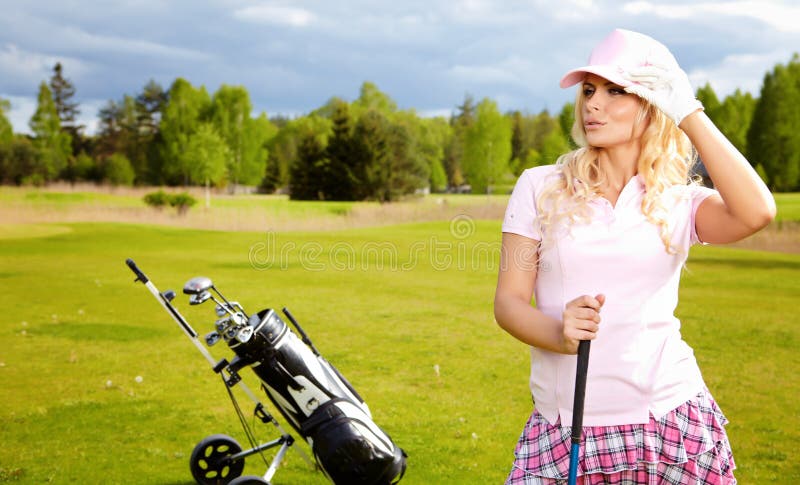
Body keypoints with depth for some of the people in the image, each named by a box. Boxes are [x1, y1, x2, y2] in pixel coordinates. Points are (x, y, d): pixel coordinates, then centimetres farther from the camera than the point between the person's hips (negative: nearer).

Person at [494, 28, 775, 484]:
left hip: (670, 420, 0)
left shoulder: (679, 202, 3)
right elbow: (509, 301, 0)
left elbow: (757, 212, -18)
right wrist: (560, 335, -21)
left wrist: (690, 113, -11)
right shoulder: (540, 187, 3)